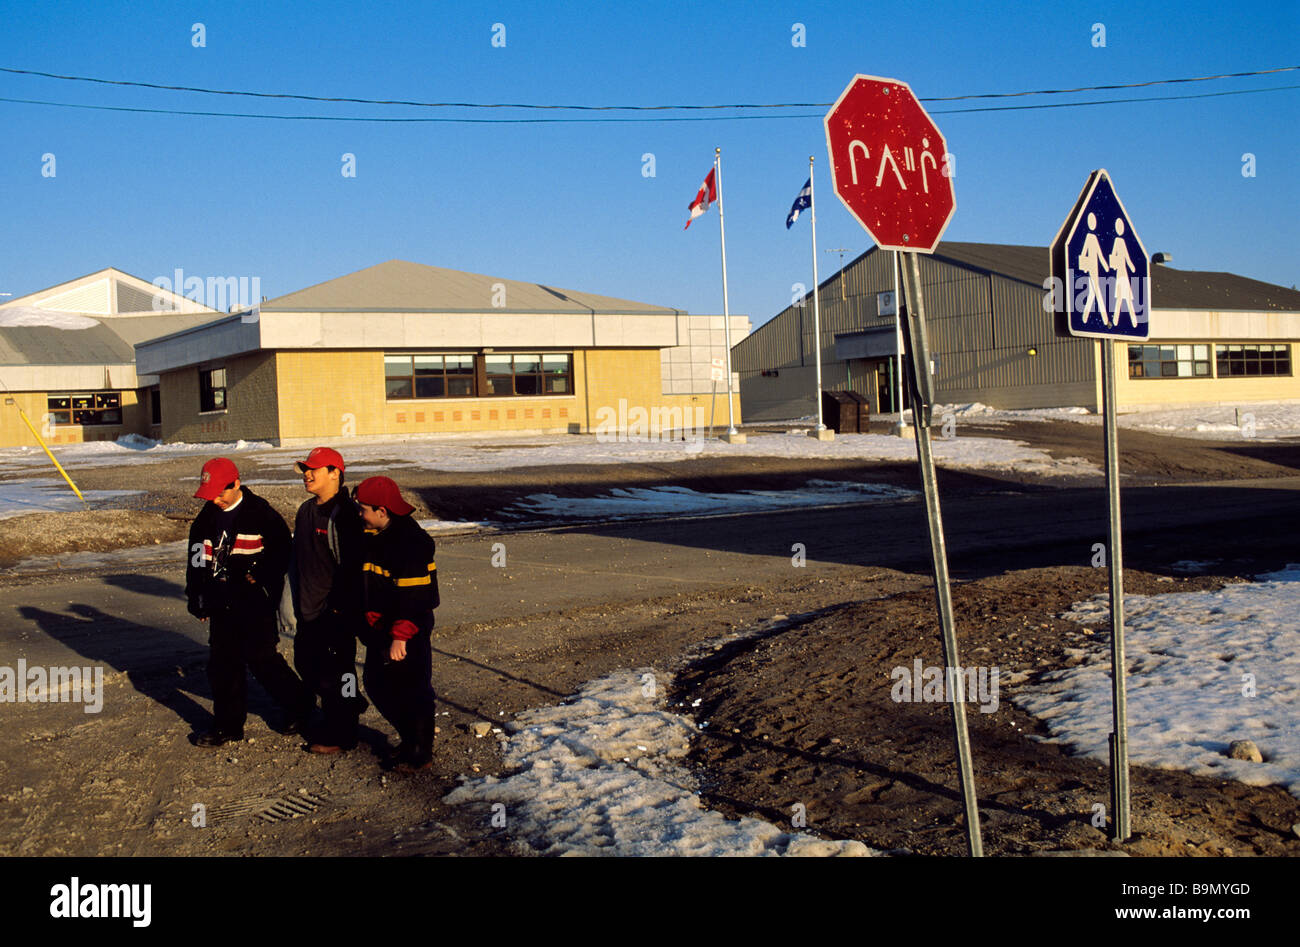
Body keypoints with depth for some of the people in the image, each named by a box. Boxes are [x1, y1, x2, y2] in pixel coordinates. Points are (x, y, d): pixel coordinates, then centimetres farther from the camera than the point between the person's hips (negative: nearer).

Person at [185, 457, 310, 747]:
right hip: (221, 607, 6)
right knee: (223, 665, 7)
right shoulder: (207, 518, 11)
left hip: (255, 606, -6)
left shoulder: (261, 514, -8)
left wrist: (261, 582, -12)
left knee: (262, 660, -6)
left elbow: (282, 555, -6)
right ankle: (228, 725, 18)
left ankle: (298, 705, 15)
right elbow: (196, 560, 19)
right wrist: (197, 600, 17)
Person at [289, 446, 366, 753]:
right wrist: (294, 599, 18)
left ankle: (340, 735, 14)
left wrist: (342, 607, -19)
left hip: (335, 612, -9)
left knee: (334, 673, 0)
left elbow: (352, 565, -18)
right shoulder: (306, 511, 12)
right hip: (308, 611, 9)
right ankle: (351, 705, 37)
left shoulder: (345, 513, -16)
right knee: (306, 664, 18)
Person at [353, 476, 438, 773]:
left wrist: (400, 636, -26)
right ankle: (409, 738, 31)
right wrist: (369, 621, 21)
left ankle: (420, 752, 14)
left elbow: (414, 596, -24)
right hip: (380, 627, 9)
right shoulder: (372, 536, 7)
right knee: (376, 685, 15)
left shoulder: (411, 540, -21)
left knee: (412, 690, 0)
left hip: (409, 631, -9)